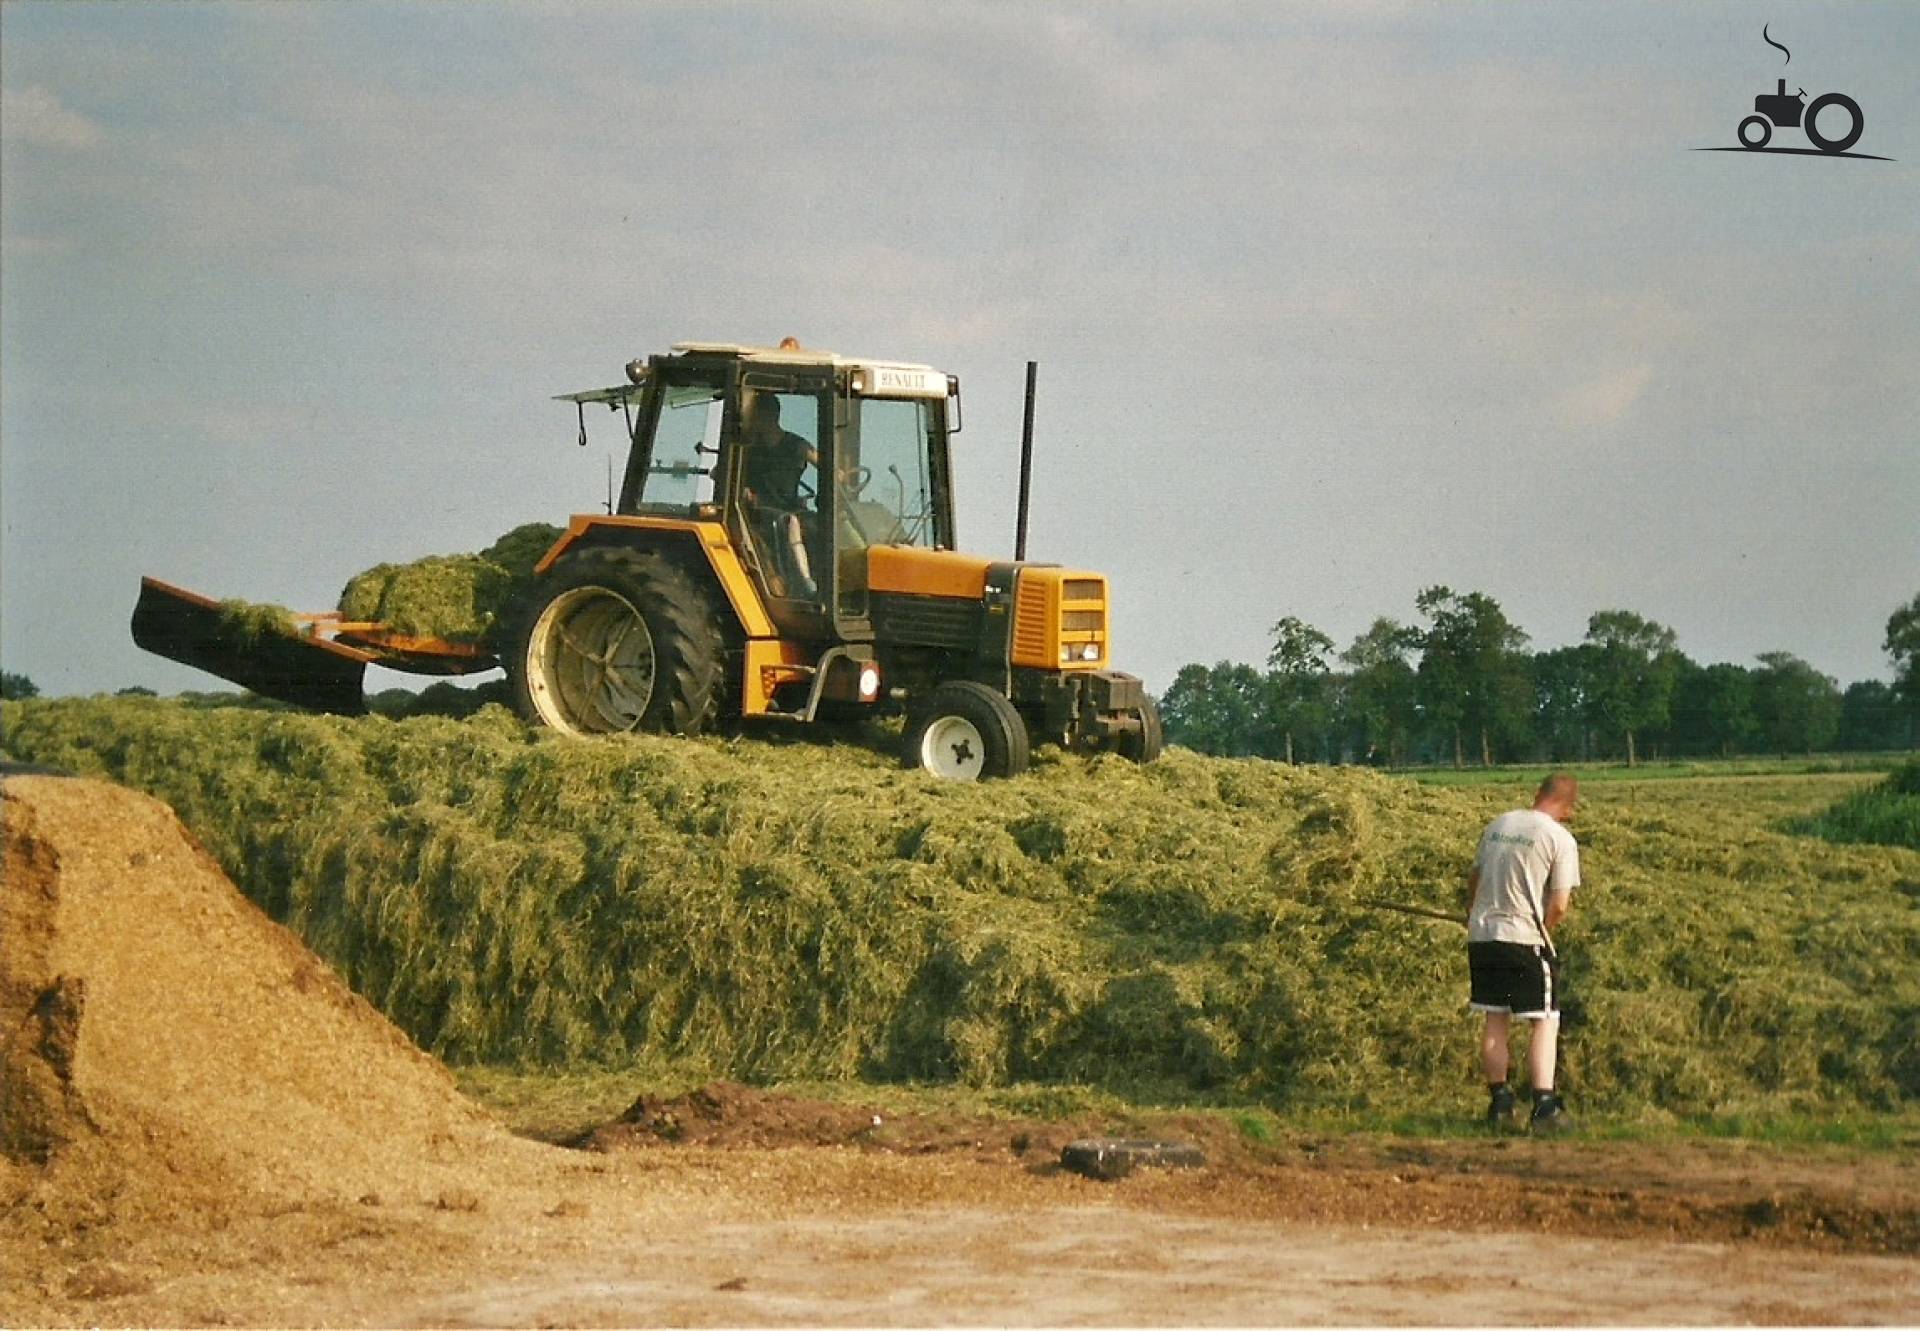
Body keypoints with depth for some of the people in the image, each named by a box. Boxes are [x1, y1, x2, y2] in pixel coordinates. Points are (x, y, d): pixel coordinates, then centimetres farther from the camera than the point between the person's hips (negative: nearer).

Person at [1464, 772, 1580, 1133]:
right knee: (1546, 1021, 0)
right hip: (1524, 937, -6)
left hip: (1482, 934, 6)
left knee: (1496, 1020, 13)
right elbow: (1559, 905, -12)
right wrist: (1542, 927, 8)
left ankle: (1499, 1102, 14)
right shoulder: (1560, 839, -8)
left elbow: (1474, 877, 22)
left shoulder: (1498, 825, 9)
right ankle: (1544, 1106, -11)